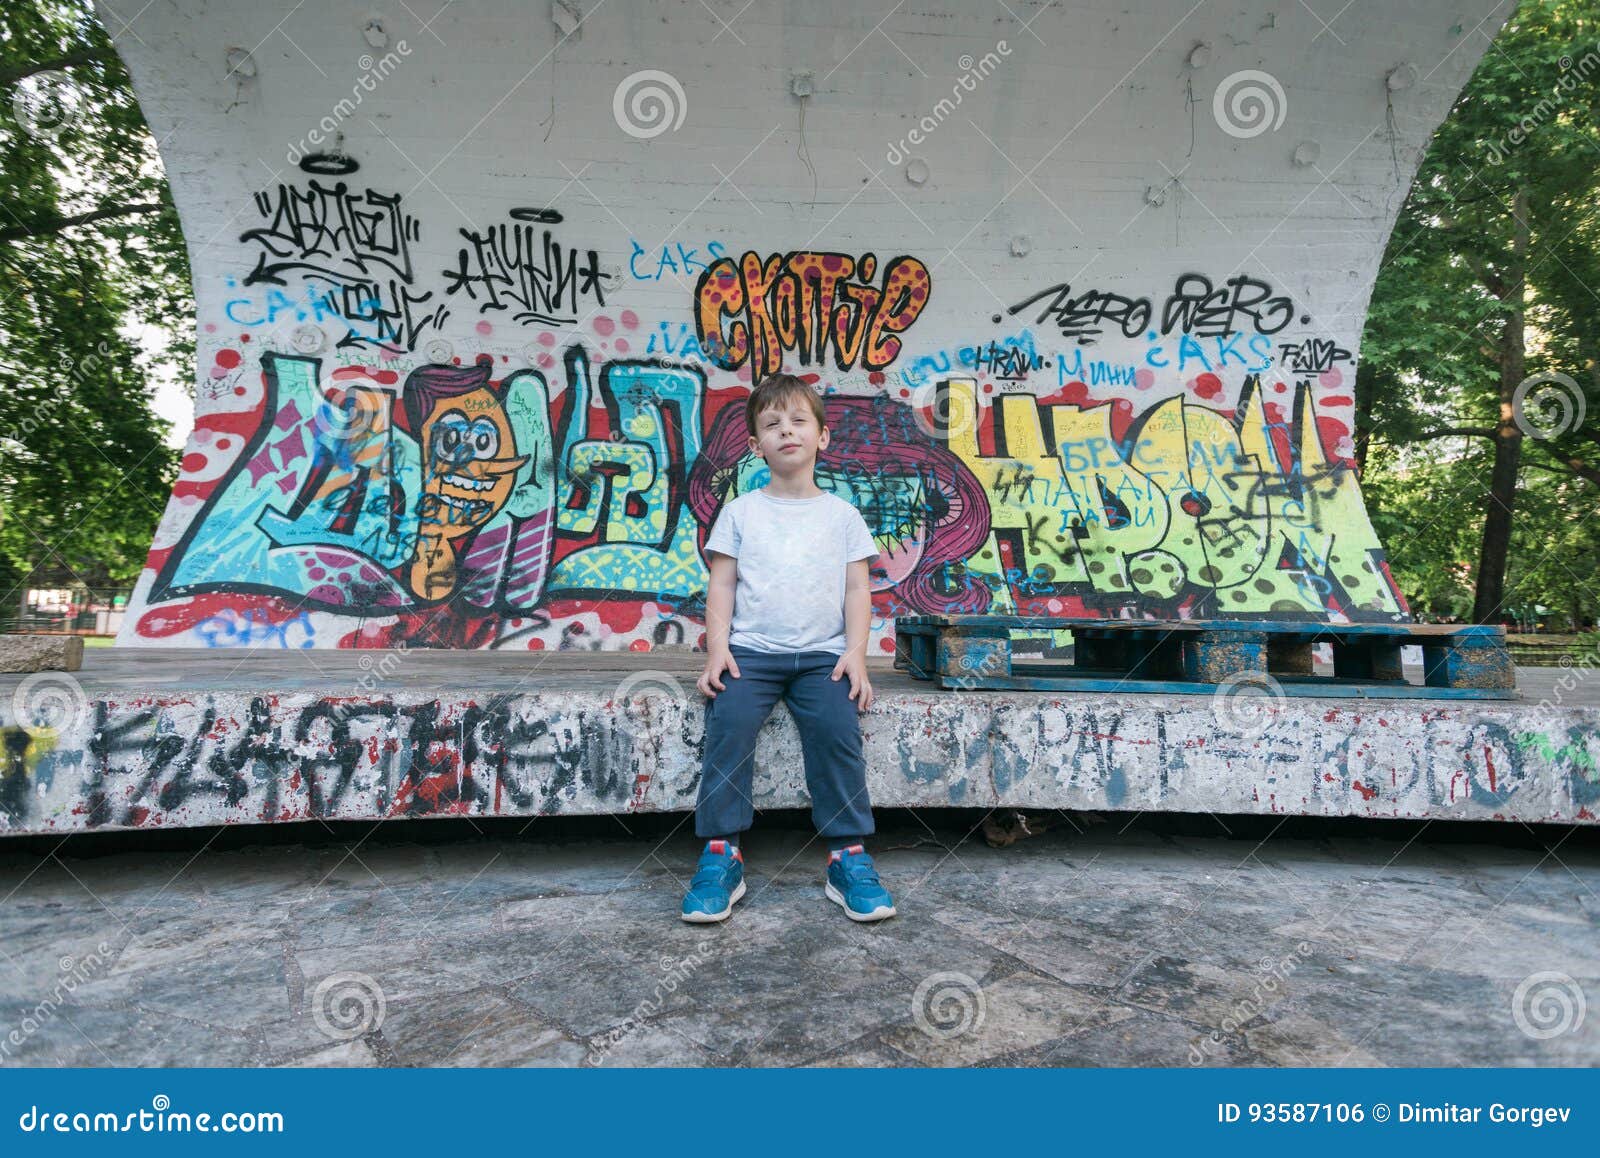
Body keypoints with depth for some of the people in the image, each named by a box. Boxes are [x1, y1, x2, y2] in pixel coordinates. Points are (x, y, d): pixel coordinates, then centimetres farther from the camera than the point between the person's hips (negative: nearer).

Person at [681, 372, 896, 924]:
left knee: (837, 728, -26)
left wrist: (855, 654, -5)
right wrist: (717, 649, -7)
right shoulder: (740, 510, 12)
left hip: (823, 654, 0)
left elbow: (857, 589, 8)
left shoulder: (841, 513, 12)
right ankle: (721, 856, -17)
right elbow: (721, 584, 7)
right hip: (750, 650, 0)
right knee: (728, 723, -26)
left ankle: (849, 857, -14)